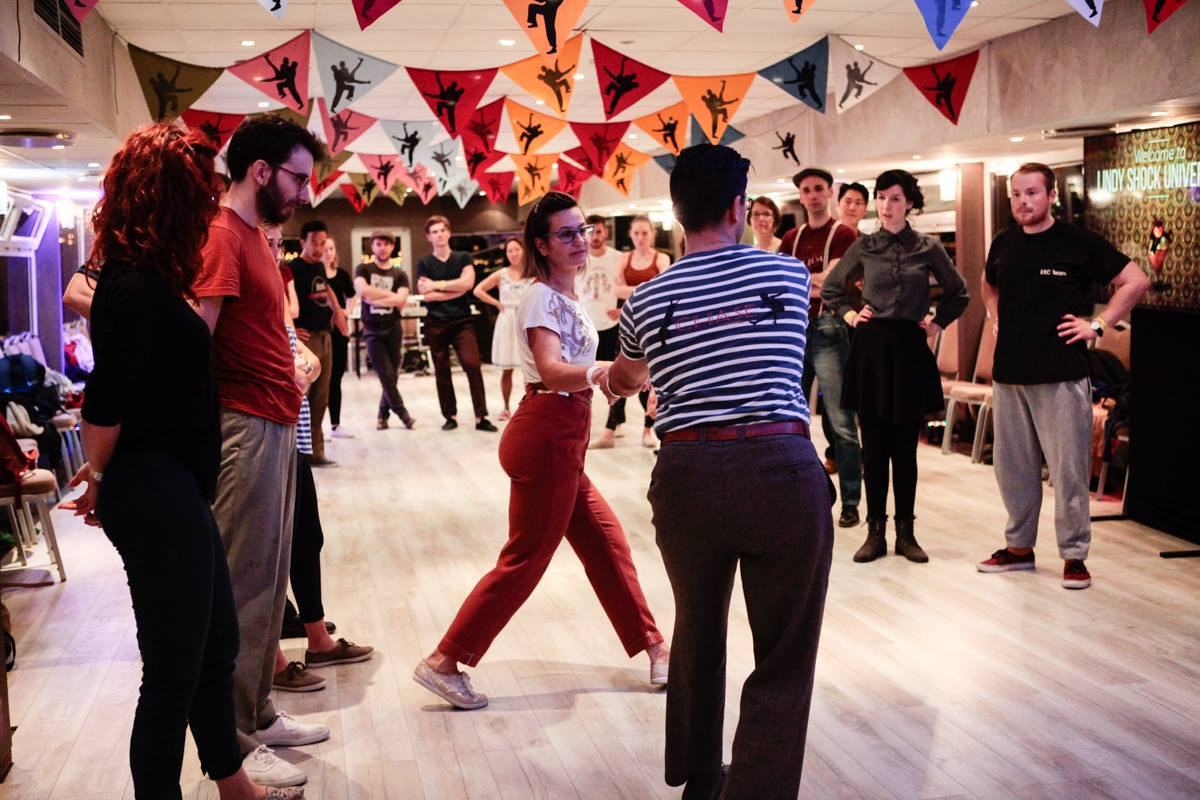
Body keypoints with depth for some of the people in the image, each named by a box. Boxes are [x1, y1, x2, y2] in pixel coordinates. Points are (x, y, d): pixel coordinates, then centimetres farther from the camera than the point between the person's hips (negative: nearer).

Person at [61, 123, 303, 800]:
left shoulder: (141, 278, 11)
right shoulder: (140, 286, -20)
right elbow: (107, 402, -21)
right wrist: (102, 477, -6)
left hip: (172, 490, 11)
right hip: (156, 494, -11)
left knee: (217, 641, 22)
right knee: (174, 669, 1)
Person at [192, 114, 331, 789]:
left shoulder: (254, 234, 17)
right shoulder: (221, 235, -14)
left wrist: (295, 359, 5)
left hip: (275, 425, 10)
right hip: (246, 427, -10)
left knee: (271, 578, 16)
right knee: (245, 583, -3)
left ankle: (259, 713, 29)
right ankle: (235, 744, 8)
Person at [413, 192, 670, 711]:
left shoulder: (564, 295, 15)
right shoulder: (541, 297, -15)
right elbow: (551, 372, -32)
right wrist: (601, 372, -48)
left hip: (561, 441, 10)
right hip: (546, 439, -10)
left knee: (606, 545, 13)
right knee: (525, 560, -4)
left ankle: (654, 650, 22)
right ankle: (445, 663, 5)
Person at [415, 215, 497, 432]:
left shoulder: (463, 258, 6)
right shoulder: (424, 264, 4)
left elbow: (467, 282, -12)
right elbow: (426, 295, -8)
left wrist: (437, 285, -10)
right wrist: (456, 290, -8)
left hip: (462, 322, -1)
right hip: (436, 325, 1)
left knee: (473, 365, -13)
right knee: (441, 372, 6)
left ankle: (481, 417, -10)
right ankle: (450, 417, 16)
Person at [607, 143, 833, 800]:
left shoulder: (648, 299, 9)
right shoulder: (788, 274, 6)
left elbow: (623, 380, 29)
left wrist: (622, 378, 54)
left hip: (687, 474, 3)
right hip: (780, 470, -3)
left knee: (697, 636, 23)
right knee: (783, 661, 6)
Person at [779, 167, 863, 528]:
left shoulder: (844, 234, 0)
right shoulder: (792, 238, 17)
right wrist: (815, 284, -6)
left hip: (829, 328, -6)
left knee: (840, 421, -7)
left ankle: (850, 502, -2)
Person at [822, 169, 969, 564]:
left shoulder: (928, 247, 2)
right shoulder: (864, 246, 4)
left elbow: (958, 293, 14)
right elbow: (830, 287, 17)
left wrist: (938, 323, 3)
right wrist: (848, 315, 5)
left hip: (910, 349, -1)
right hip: (871, 347, 1)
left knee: (905, 447, 4)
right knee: (873, 446, 4)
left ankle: (905, 532, 12)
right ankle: (875, 531, 11)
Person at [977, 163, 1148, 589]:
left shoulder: (1079, 242, -5)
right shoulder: (1003, 245, 10)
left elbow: (1136, 281, -4)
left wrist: (1098, 324, -8)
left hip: (1061, 376, -5)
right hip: (1009, 374, 5)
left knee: (1069, 469, -2)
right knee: (1012, 466, 12)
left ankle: (1074, 555, 8)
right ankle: (1019, 546, 25)